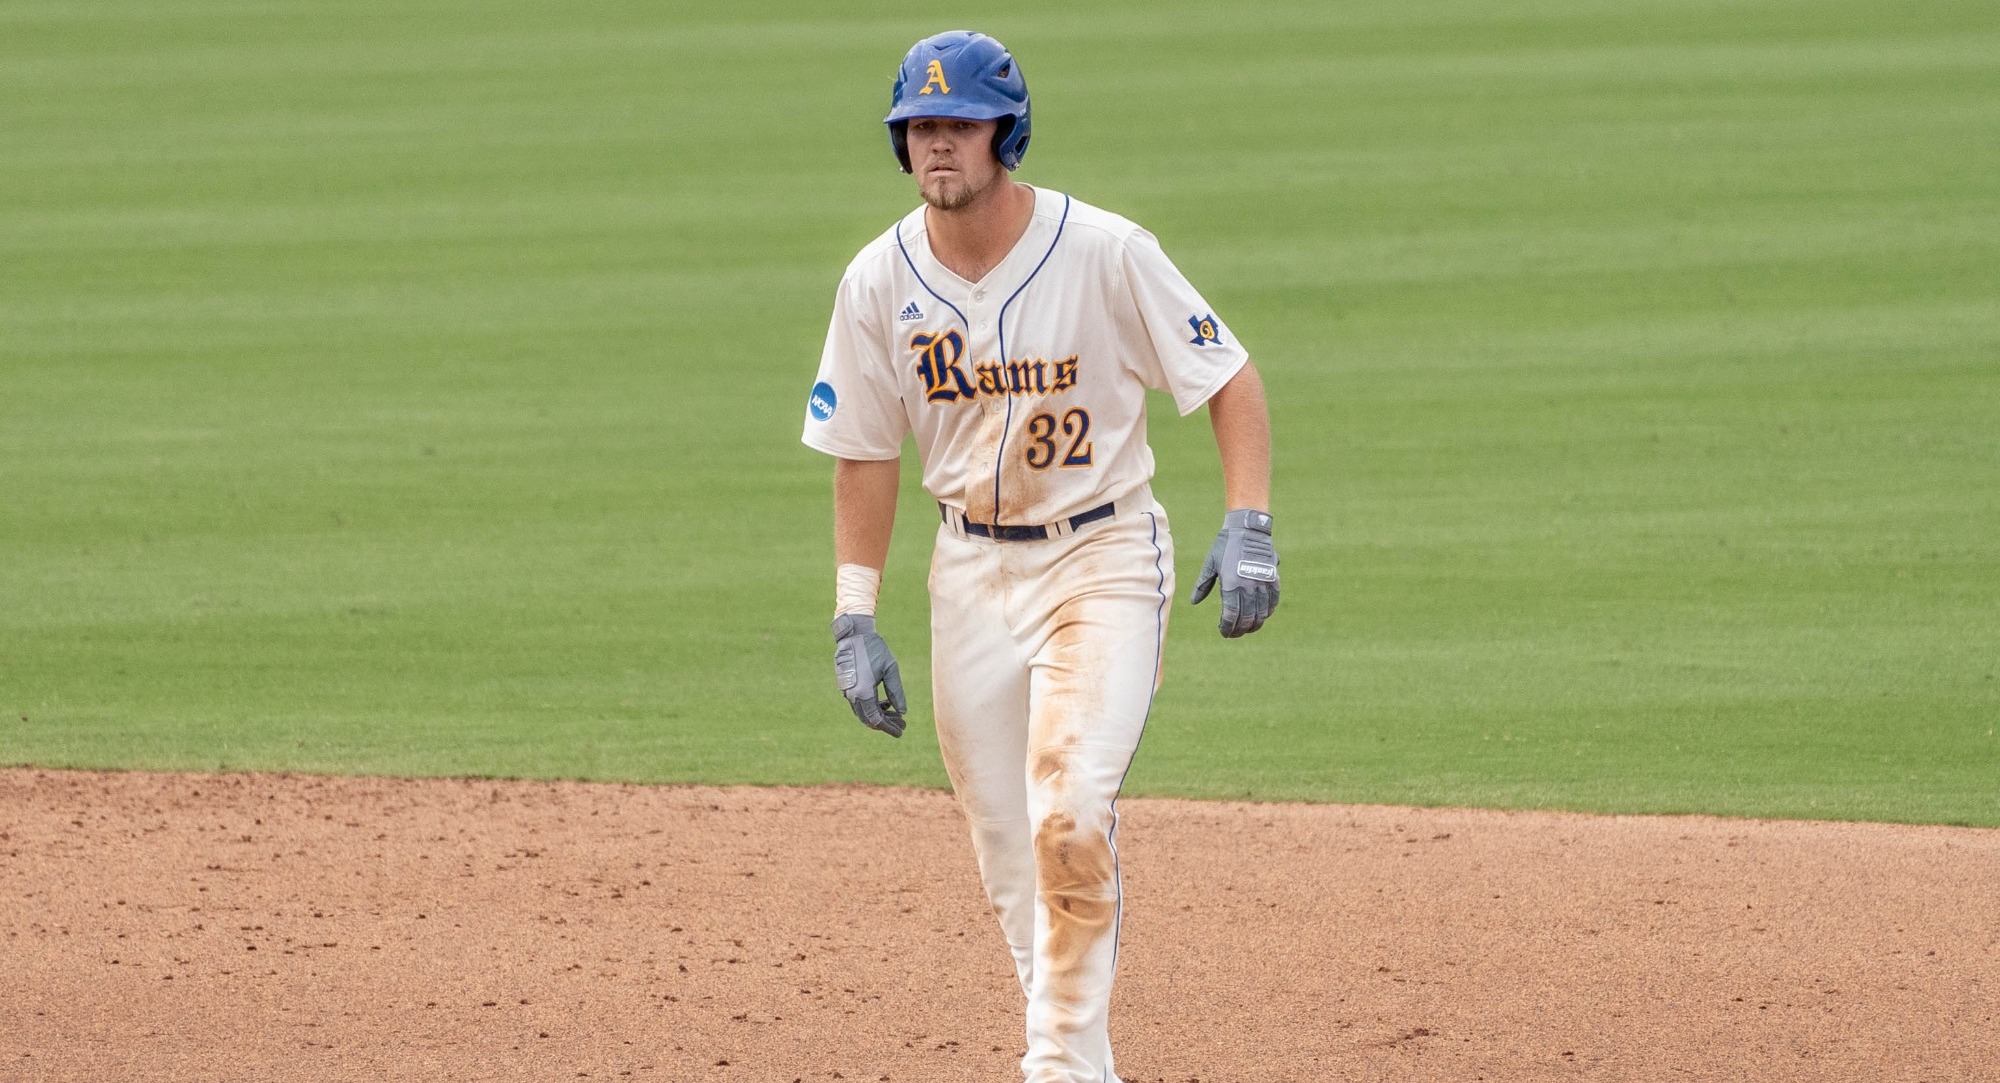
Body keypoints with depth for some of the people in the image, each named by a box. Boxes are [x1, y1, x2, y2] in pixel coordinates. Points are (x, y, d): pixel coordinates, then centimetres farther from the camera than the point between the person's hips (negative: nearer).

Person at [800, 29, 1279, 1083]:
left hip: (1104, 561, -4)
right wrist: (854, 621, 3)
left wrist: (1247, 529, -20)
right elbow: (864, 454, 8)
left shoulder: (1104, 252, -13)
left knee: (1071, 818, -20)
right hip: (972, 571, 4)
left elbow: (1231, 381, -7)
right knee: (1006, 848, 6)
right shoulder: (879, 281, -2)